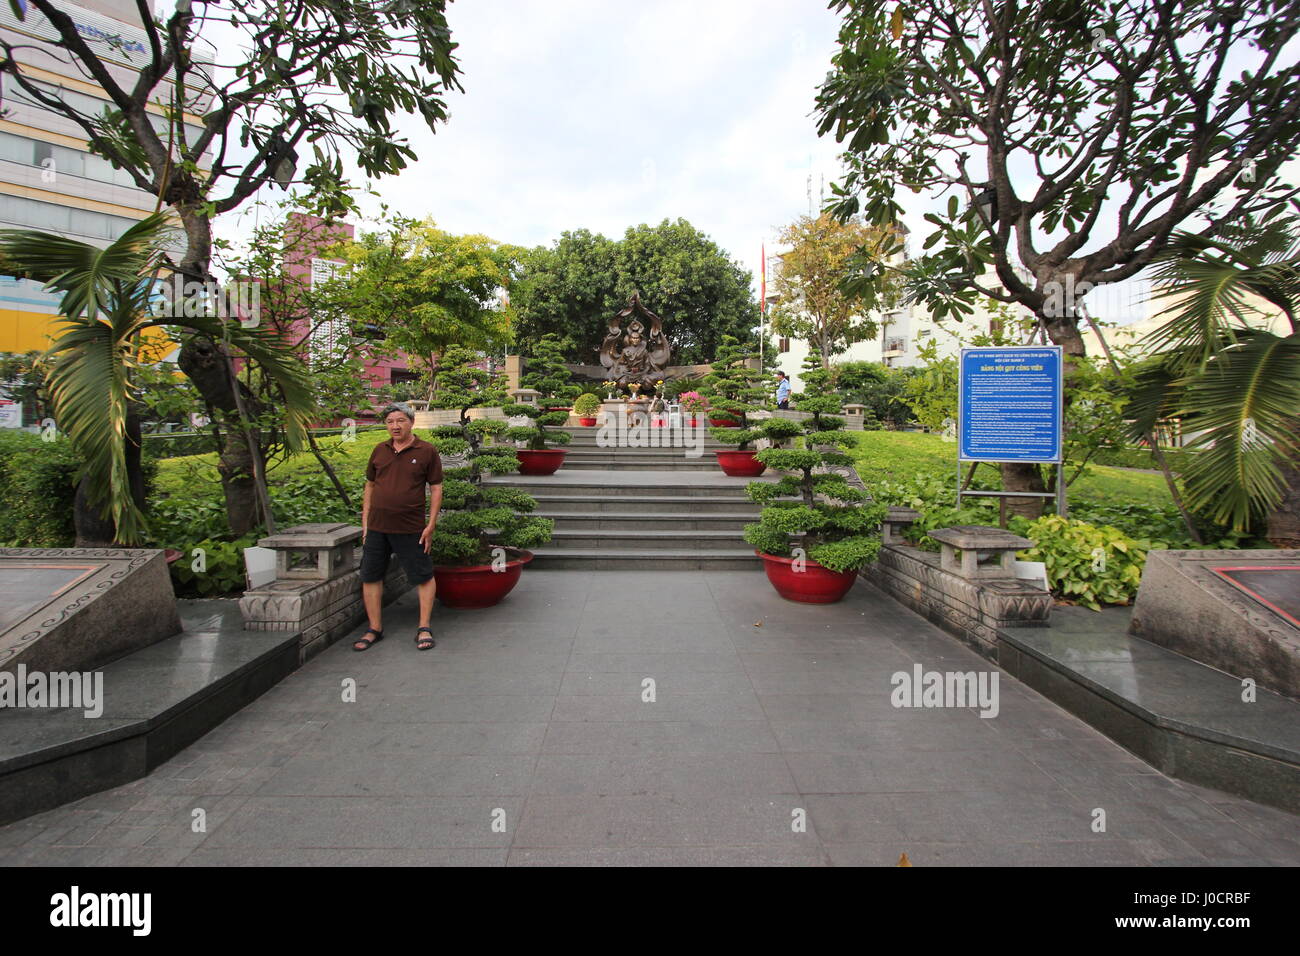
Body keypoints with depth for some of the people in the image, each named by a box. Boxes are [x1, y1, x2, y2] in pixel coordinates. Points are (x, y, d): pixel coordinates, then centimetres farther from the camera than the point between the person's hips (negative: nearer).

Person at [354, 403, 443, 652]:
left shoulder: (427, 451, -4)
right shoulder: (379, 451, 8)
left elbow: (436, 488, -2)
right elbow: (370, 486, 14)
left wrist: (431, 525, -8)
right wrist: (365, 522, 9)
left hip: (410, 528, -4)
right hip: (377, 527, 4)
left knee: (424, 577, 2)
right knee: (370, 577, 9)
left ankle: (424, 628, 15)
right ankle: (375, 629, 23)